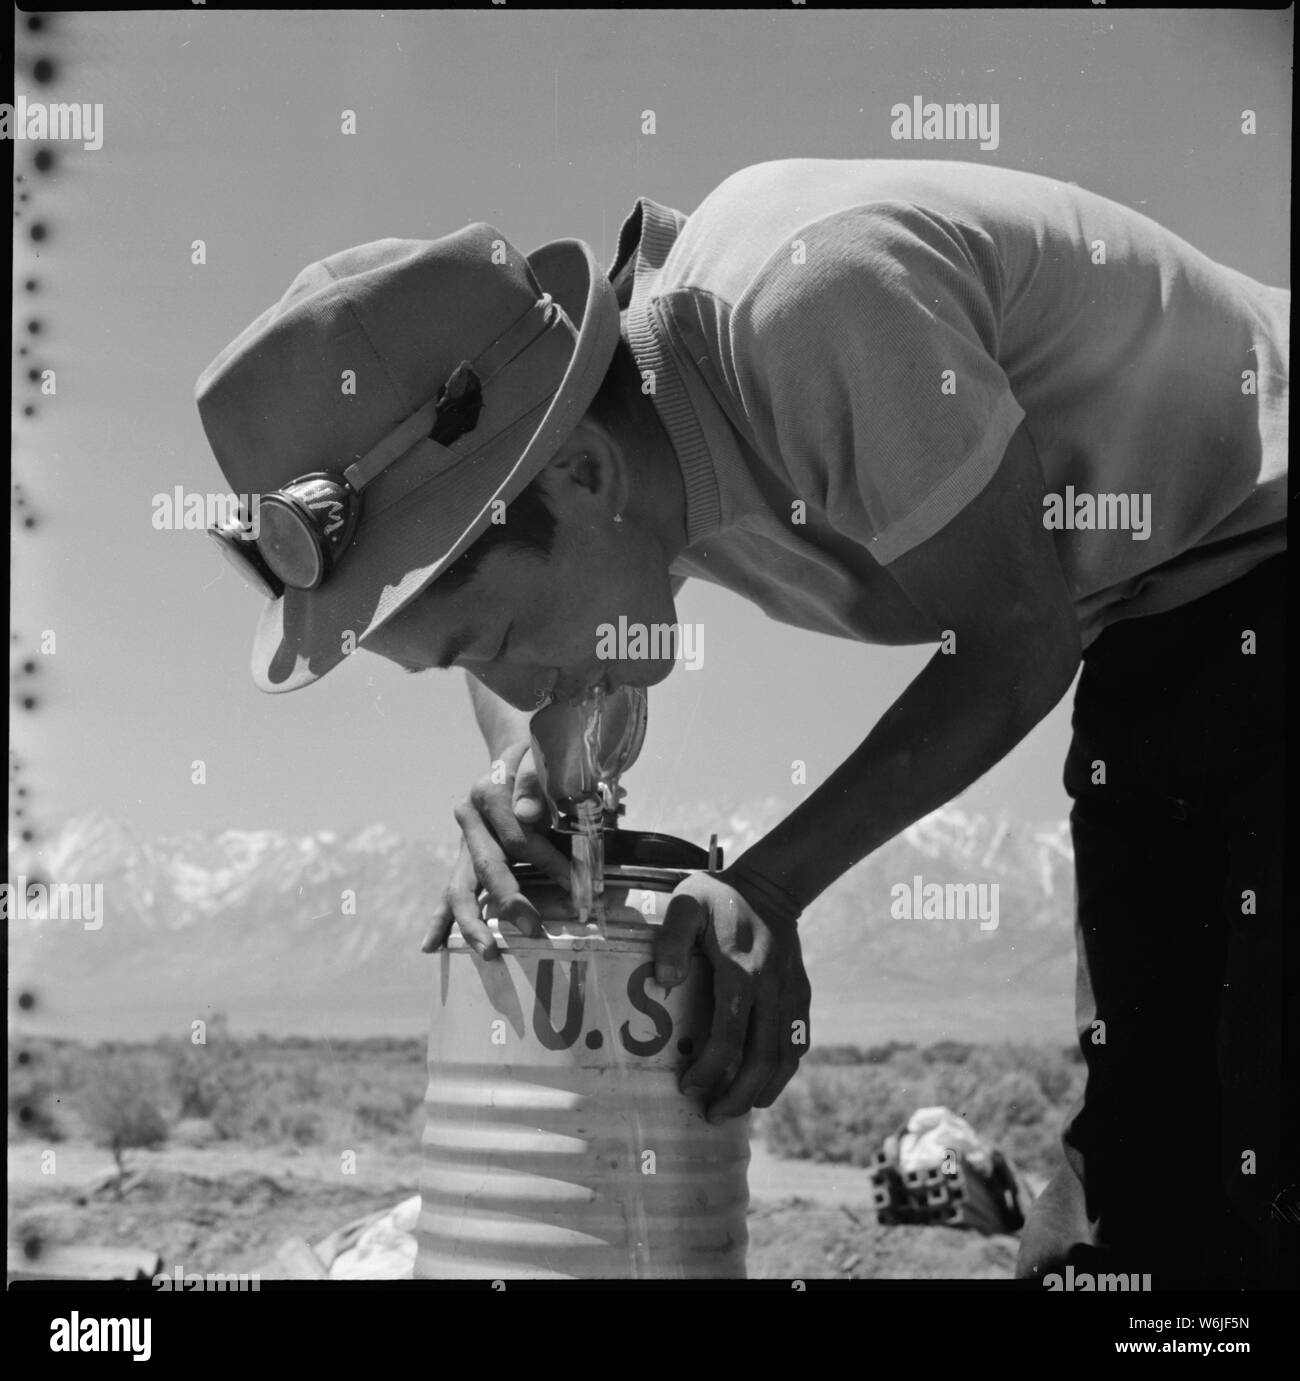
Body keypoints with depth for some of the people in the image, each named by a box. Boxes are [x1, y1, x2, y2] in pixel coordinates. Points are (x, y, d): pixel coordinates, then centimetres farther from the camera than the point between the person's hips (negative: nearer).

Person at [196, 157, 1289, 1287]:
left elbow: (1020, 642, -21)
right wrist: (515, 781, -11)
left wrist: (771, 885, -22)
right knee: (1150, 1113, 4)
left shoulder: (814, 302, -33)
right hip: (1144, 630, 8)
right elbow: (516, 677, 12)